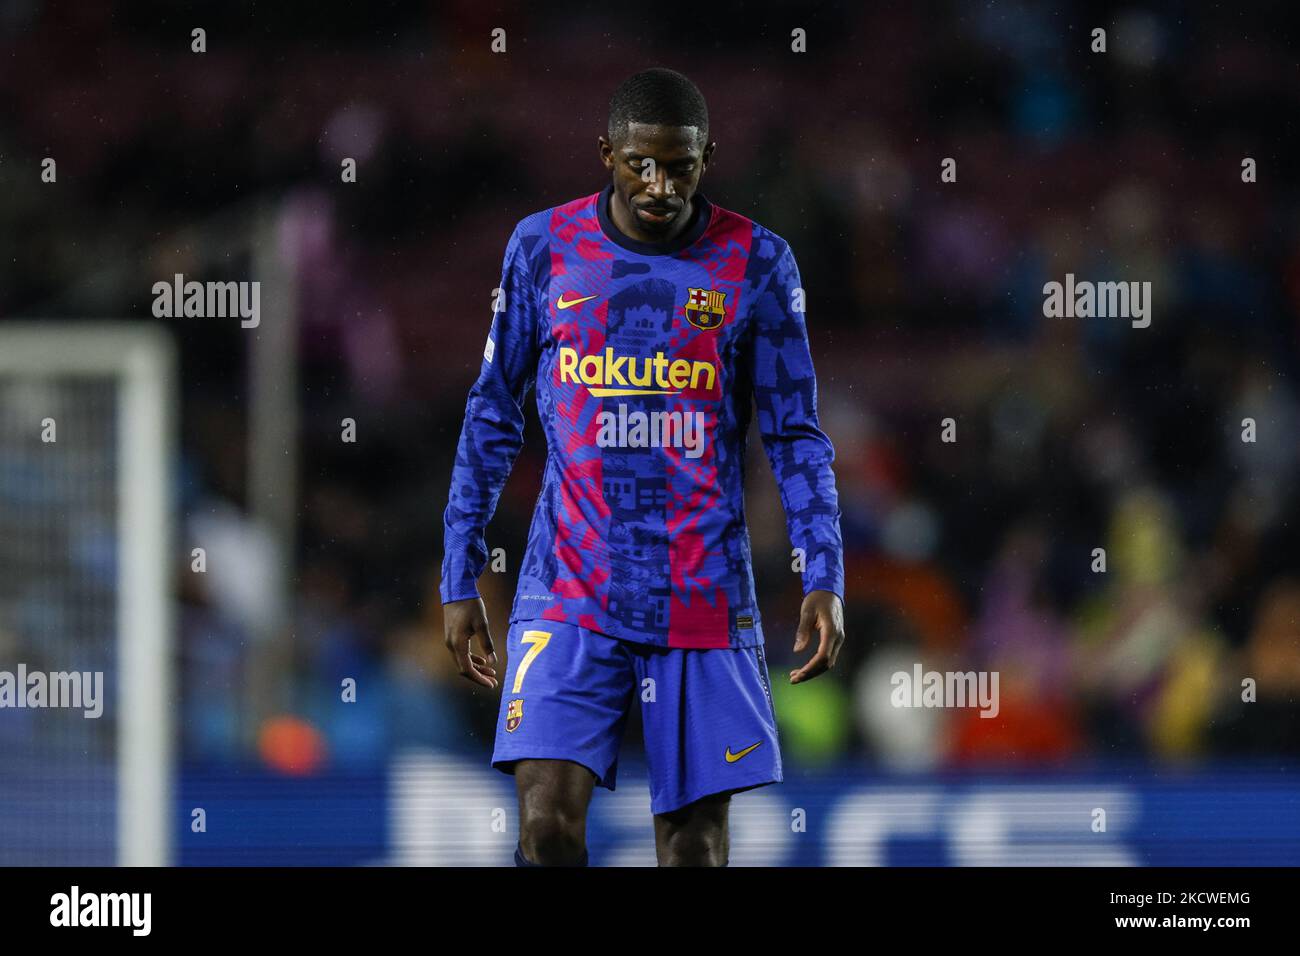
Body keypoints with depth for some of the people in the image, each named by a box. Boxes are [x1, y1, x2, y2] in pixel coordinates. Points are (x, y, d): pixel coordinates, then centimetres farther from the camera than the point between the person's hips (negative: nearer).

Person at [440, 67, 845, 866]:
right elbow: (493, 418, 9)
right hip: (570, 589, 0)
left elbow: (795, 436, 4)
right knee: (549, 824, -14)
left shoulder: (756, 263, 0)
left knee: (695, 841, 1)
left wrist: (825, 578, -8)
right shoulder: (545, 248, 2)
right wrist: (460, 581, 6)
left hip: (704, 601, 0)